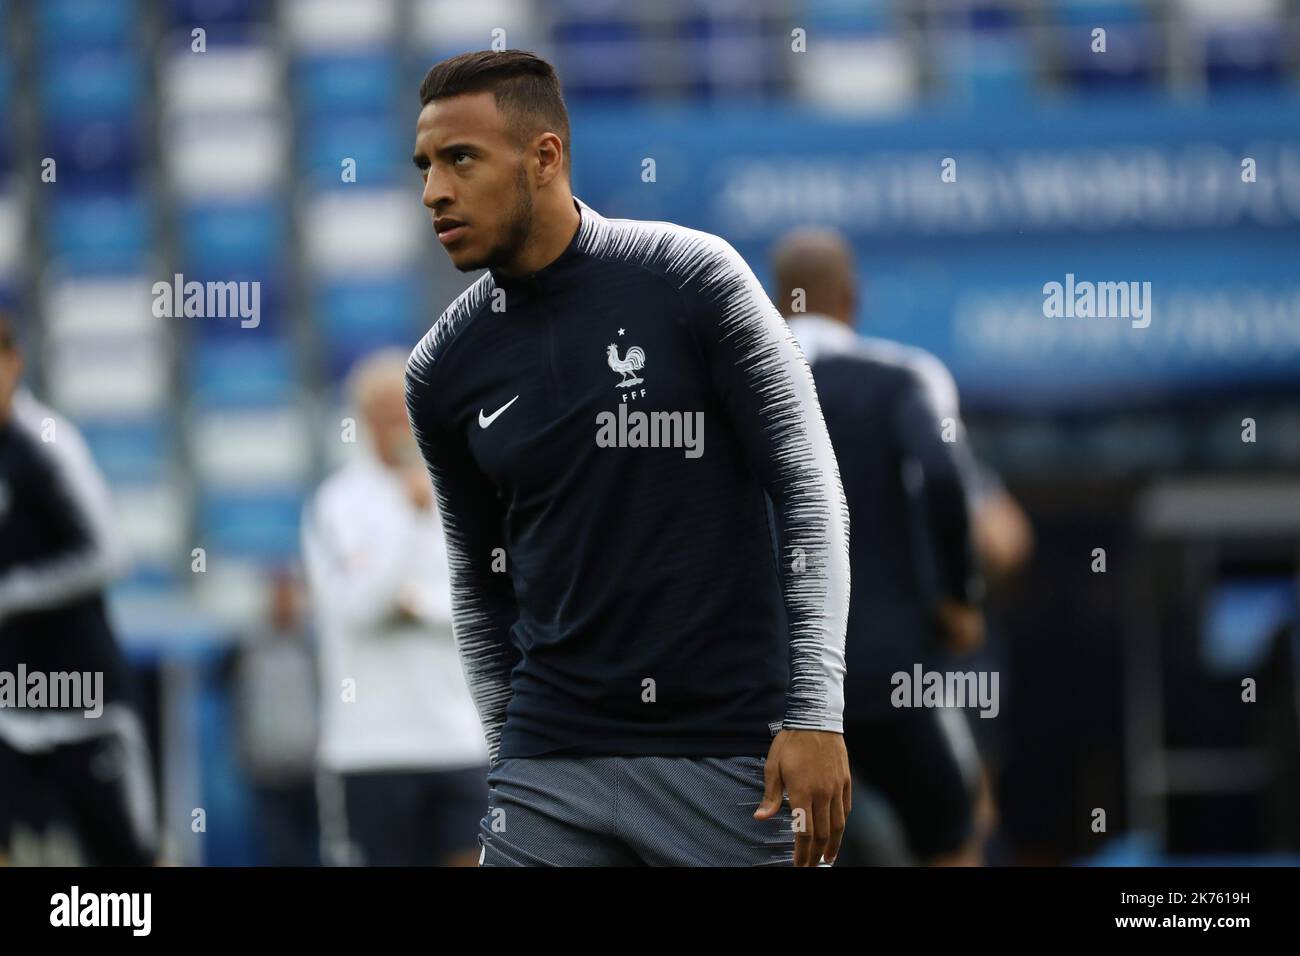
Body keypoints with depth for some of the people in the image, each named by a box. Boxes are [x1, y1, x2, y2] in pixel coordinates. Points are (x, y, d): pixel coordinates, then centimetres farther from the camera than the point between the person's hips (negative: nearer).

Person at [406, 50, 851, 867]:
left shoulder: (693, 278, -6)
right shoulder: (444, 369, 5)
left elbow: (807, 489, -7)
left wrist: (814, 712, -13)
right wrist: (511, 752, 11)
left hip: (732, 756, -3)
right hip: (554, 766, 3)